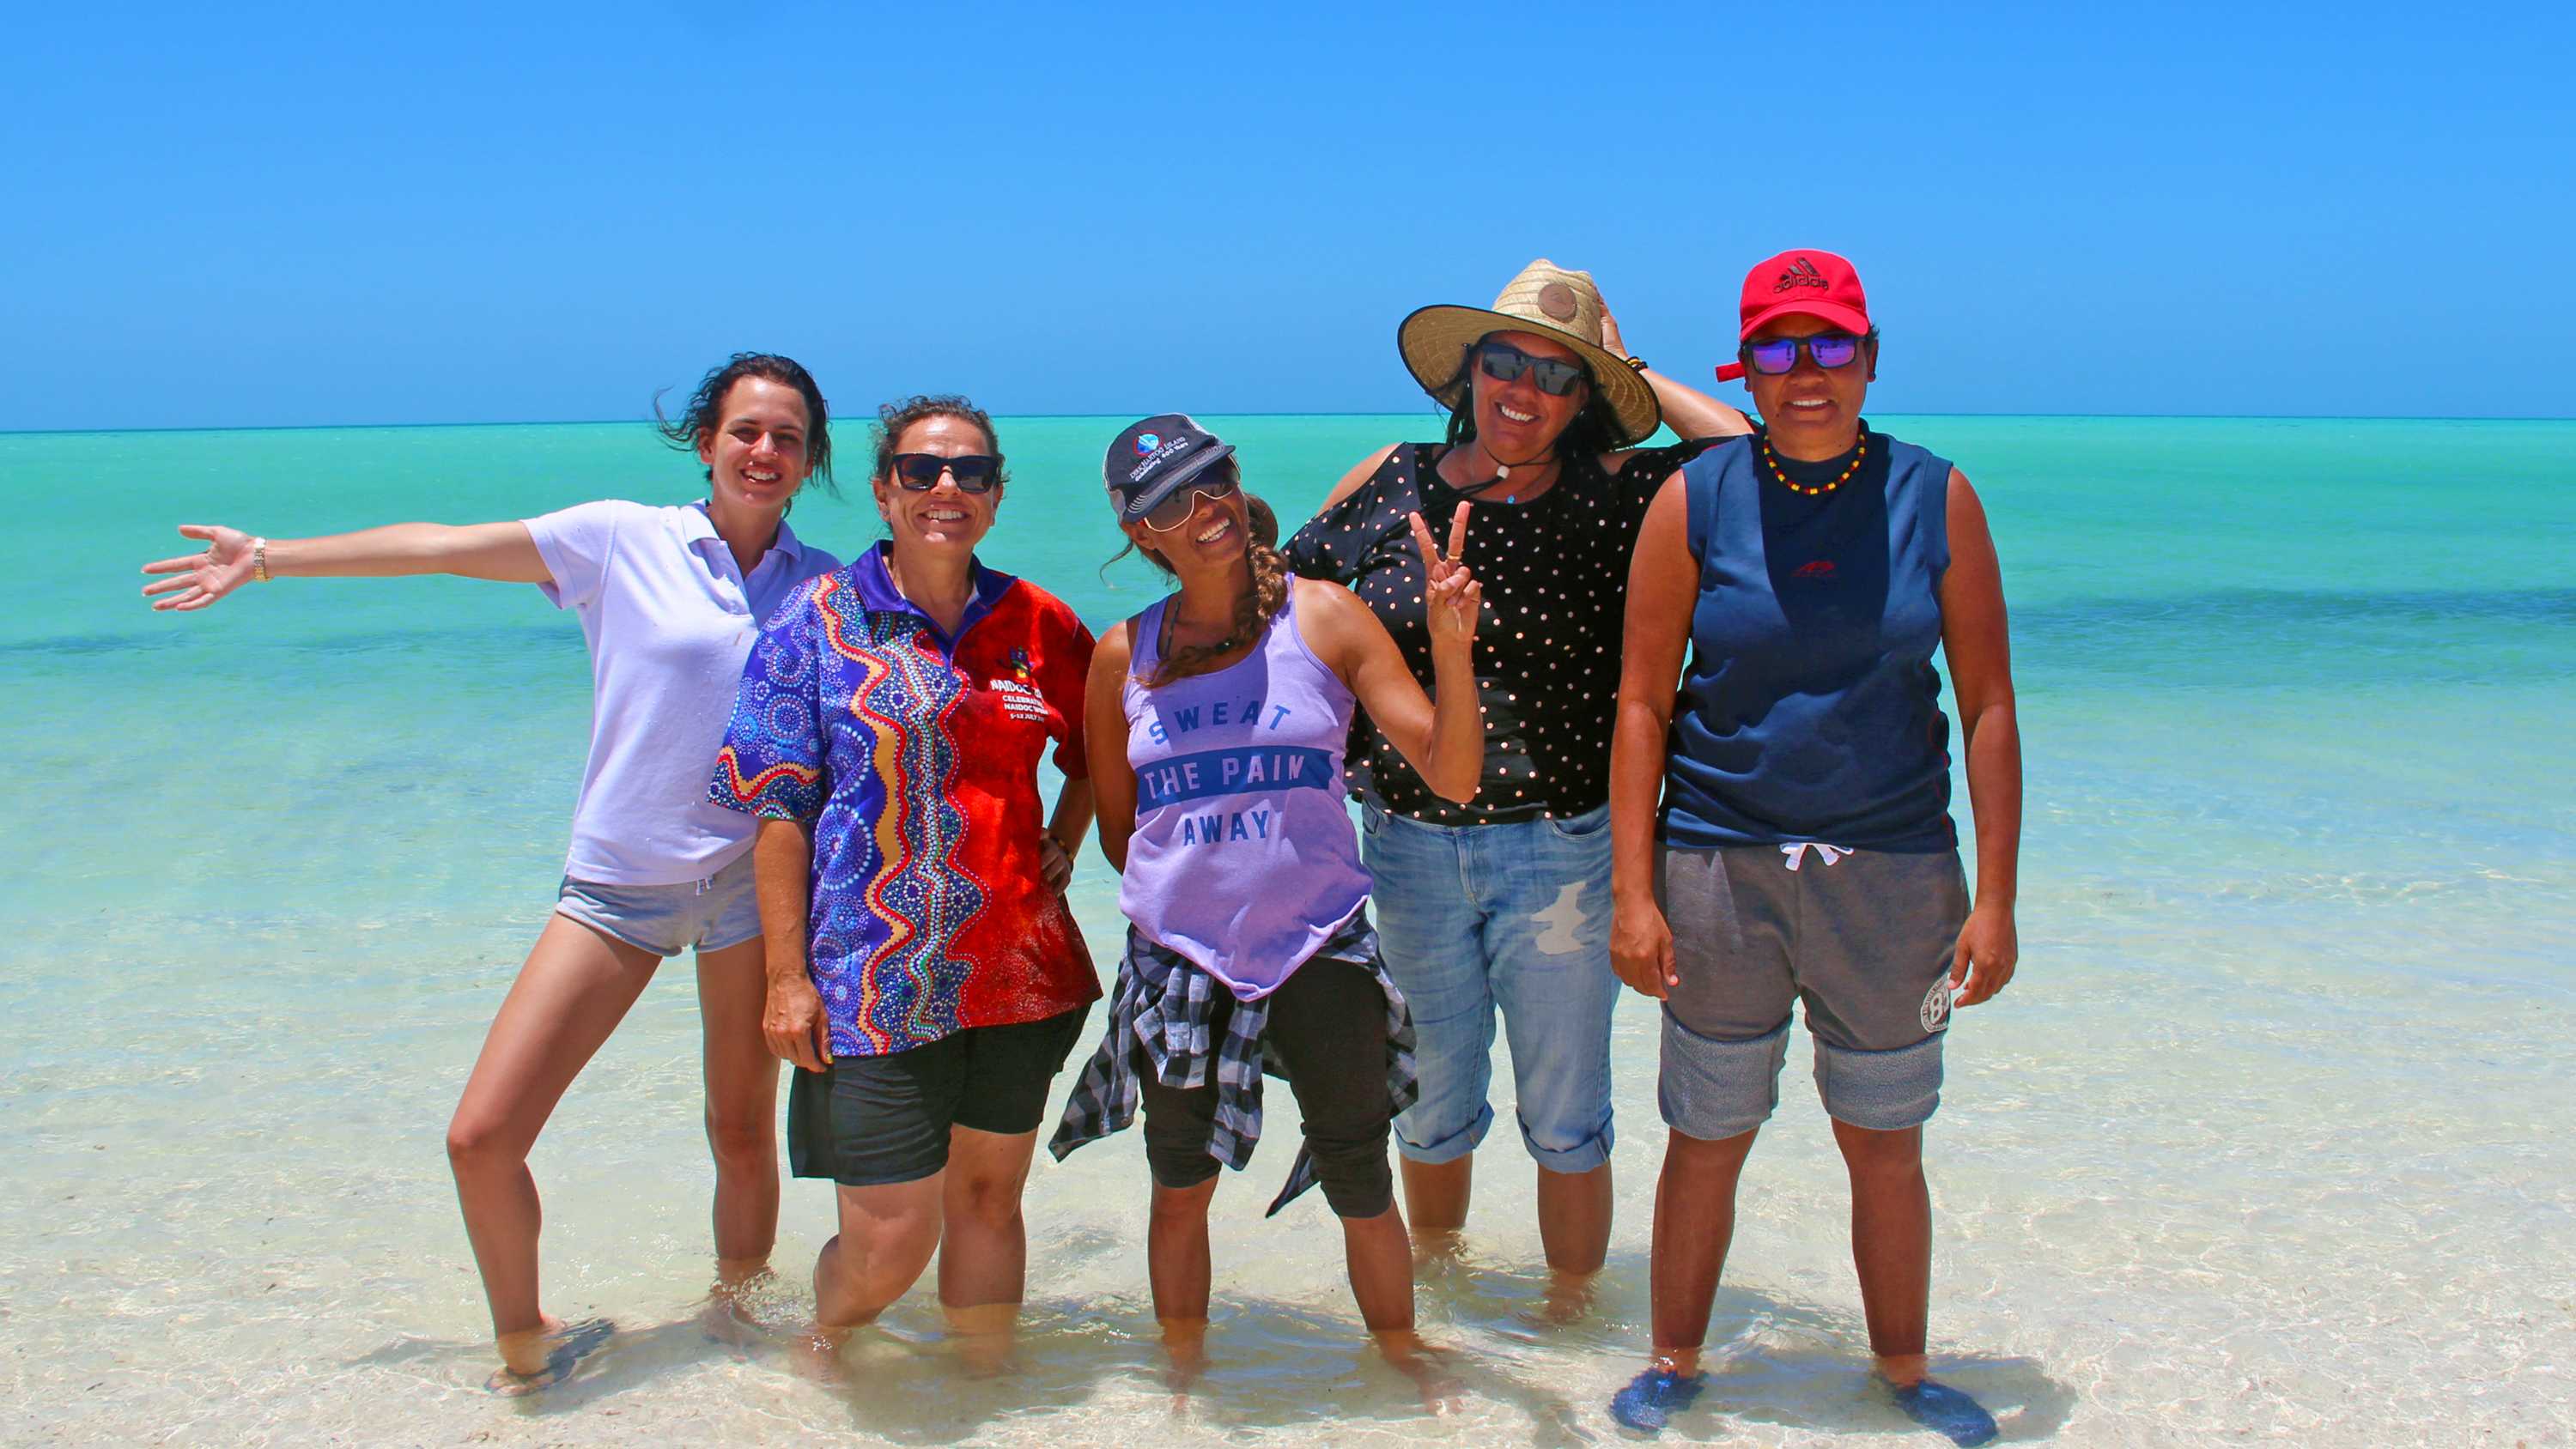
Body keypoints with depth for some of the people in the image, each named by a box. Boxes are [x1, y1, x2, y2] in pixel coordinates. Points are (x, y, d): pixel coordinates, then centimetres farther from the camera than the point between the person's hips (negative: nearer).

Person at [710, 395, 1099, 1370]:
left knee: (988, 1197, 12)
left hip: (1019, 962, 3)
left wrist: (1063, 847, 6)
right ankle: (823, 1357, 31)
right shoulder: (819, 621, -2)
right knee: (889, 1240, -1)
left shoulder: (1038, 624, 5)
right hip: (879, 981, -3)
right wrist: (787, 976, -9)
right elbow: (779, 808, -4)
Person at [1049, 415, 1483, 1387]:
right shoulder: (1124, 656, 0)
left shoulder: (1324, 617, -5)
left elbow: (1453, 777, -11)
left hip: (1321, 947, -1)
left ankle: (1407, 1369, 33)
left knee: (1362, 1188, 9)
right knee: (1182, 1189, 16)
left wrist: (1451, 644, -22)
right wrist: (1190, 890, 6)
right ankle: (1184, 1380, 38)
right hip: (1177, 958, 2)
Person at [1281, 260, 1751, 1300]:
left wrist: (1643, 381, -4)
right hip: (1411, 849, 2)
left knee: (1564, 1116, 8)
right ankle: (1433, 1276, 42)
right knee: (1431, 1105, 18)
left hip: (1562, 851, -2)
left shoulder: (1613, 499, -4)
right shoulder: (1389, 484, 1)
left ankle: (1572, 1309, 28)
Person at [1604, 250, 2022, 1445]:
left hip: (1893, 871, 1)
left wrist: (1995, 897, -3)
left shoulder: (1936, 498, -1)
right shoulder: (1694, 500, -3)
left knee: (1886, 1145, 13)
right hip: (1719, 865, -1)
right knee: (1707, 1139, 10)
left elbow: (1988, 708, 1)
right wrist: (1634, 892, -8)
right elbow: (1641, 706, -2)